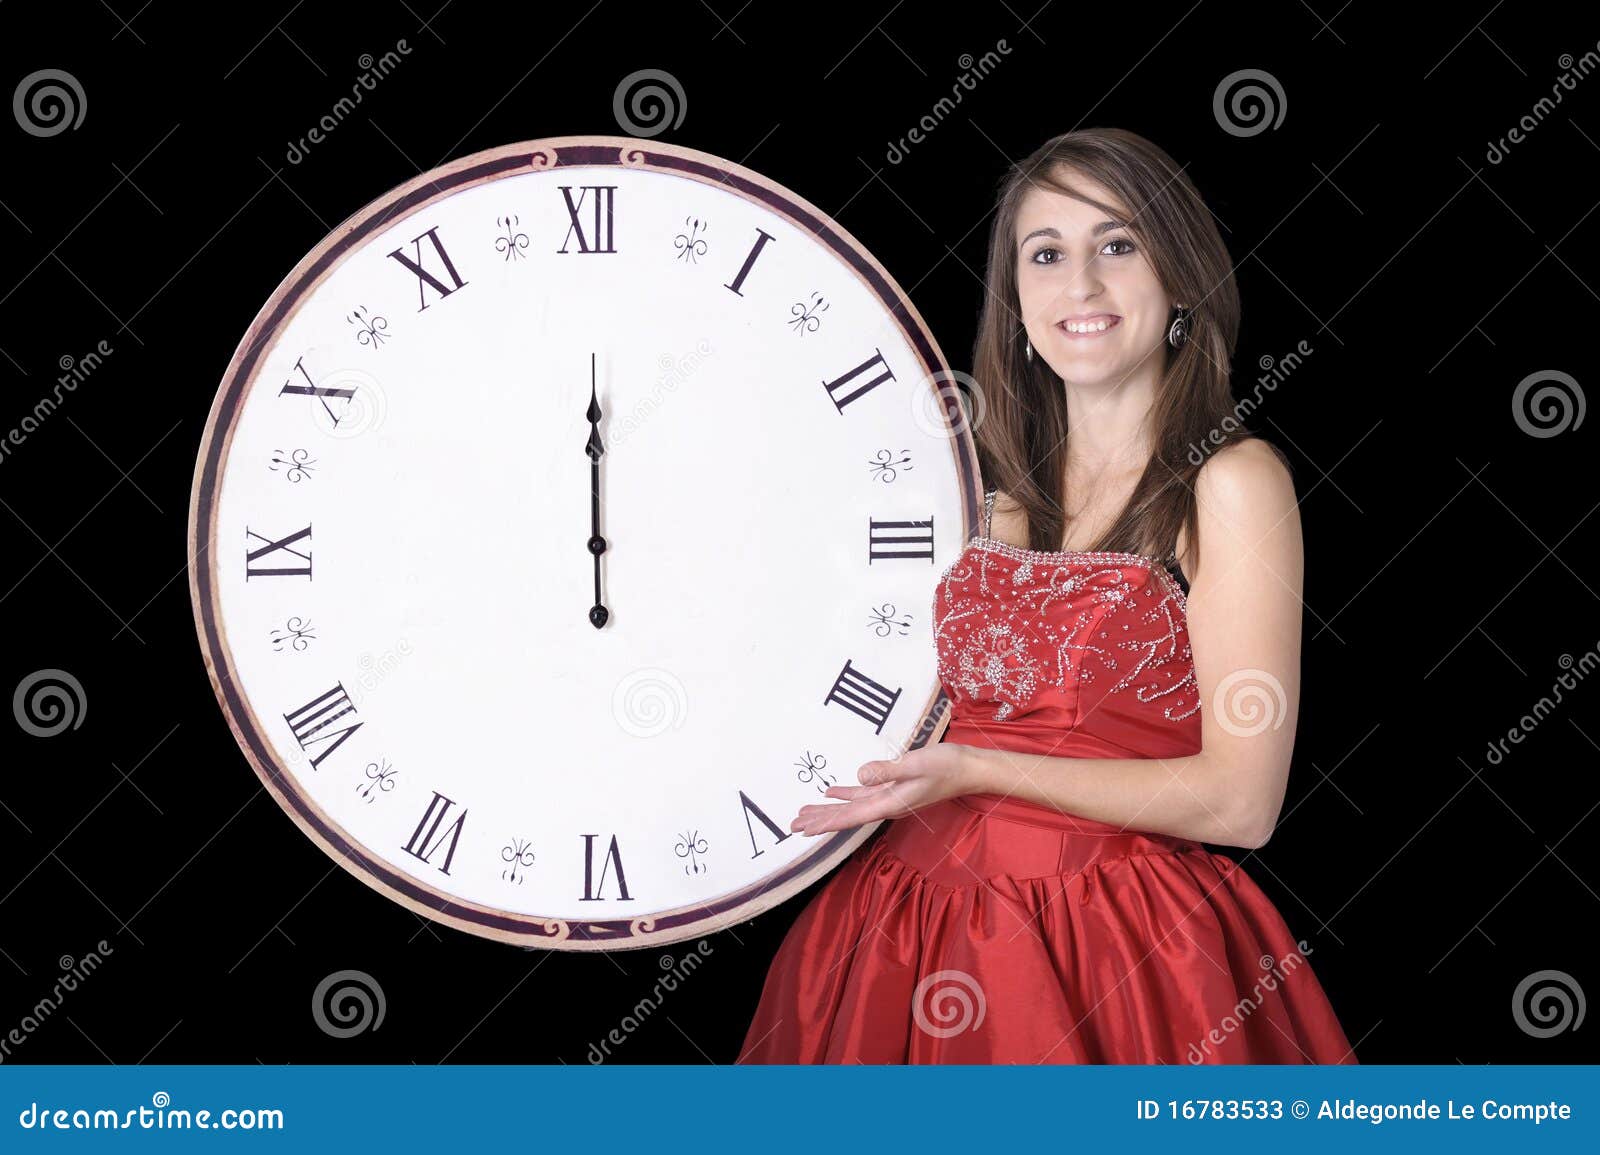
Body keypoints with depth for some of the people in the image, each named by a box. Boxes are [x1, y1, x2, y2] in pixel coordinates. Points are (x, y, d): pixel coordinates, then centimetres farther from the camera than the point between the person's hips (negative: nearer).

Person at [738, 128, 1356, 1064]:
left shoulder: (1230, 480, -8)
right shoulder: (996, 480, 10)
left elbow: (1239, 802, -14)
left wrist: (974, 769, -13)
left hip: (1114, 946, -5)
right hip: (915, 929, 5)